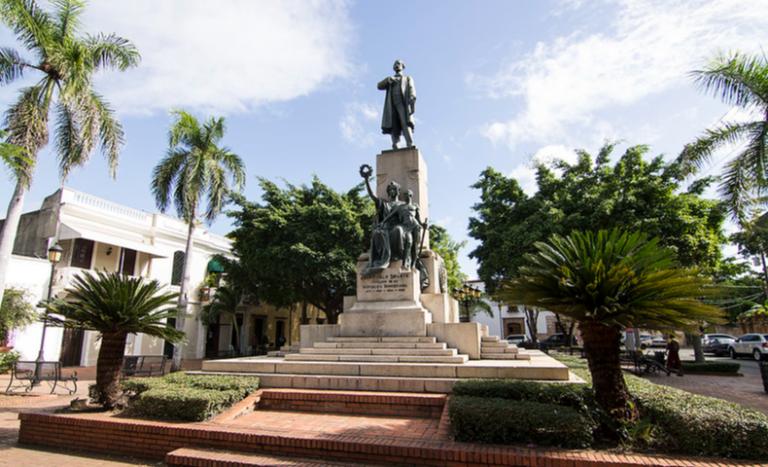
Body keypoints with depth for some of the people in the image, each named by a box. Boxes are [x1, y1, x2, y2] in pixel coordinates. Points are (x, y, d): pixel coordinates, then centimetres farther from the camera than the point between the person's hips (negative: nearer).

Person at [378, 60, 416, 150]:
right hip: (391, 105, 2)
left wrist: (412, 99, -12)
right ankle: (396, 149, -25)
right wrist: (387, 79, -1)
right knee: (393, 127, -15)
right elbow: (379, 86, 17)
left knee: (405, 123, -22)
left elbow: (412, 90, 9)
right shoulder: (390, 81, 33)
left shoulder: (408, 79, 27)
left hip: (403, 103, -2)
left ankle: (410, 146, -31)